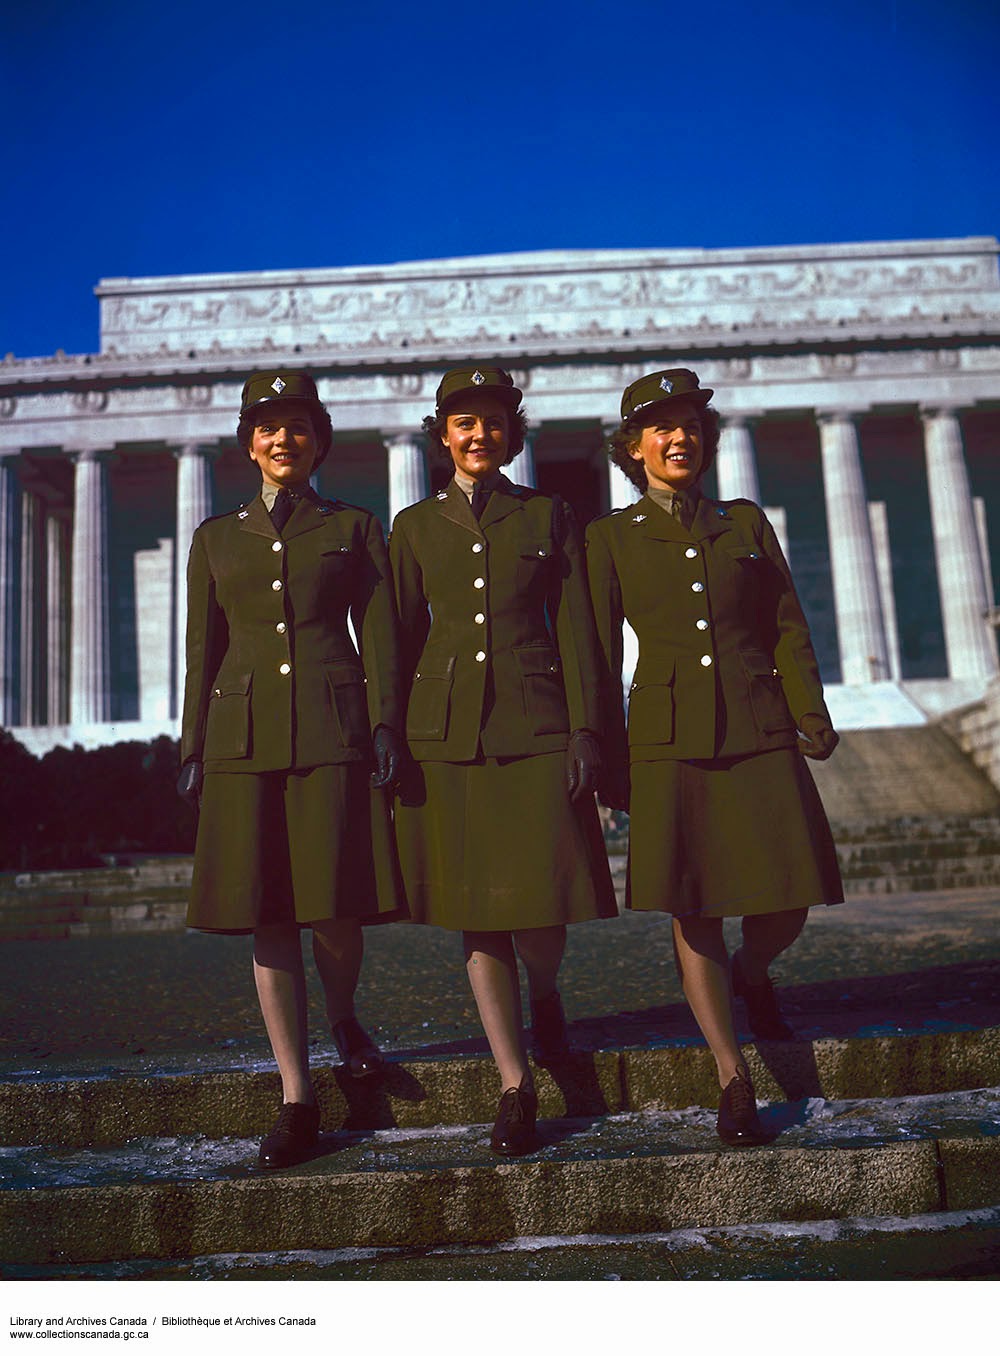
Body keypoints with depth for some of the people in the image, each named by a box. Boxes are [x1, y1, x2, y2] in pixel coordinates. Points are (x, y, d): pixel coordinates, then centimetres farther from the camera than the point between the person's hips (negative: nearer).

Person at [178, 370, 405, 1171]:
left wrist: (386, 726, -7)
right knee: (269, 918, 1)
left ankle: (343, 1018, 30)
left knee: (335, 908, -5)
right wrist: (194, 748, 9)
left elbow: (380, 638, 5)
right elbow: (203, 651, 15)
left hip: (332, 733, -2)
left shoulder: (354, 529, 11)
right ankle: (298, 1100, 11)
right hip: (244, 736, 2)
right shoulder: (216, 537, 16)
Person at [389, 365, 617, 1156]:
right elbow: (403, 637, 10)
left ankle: (545, 997, 30)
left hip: (535, 726, -1)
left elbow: (575, 631, 5)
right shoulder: (415, 526, 11)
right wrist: (391, 741, 3)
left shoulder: (549, 518, 9)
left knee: (541, 904, -6)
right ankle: (516, 1086, 15)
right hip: (446, 732, 1)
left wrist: (585, 729, -5)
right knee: (478, 917, 3)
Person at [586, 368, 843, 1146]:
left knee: (788, 905, 0)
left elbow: (788, 628, 11)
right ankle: (734, 1083, 13)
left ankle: (751, 976, 36)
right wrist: (608, 756, 2)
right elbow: (601, 655, 6)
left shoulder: (747, 523, 13)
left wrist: (811, 714, -2)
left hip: (759, 732, 2)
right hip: (670, 740, -2)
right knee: (691, 913, -1)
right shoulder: (611, 538, 7)